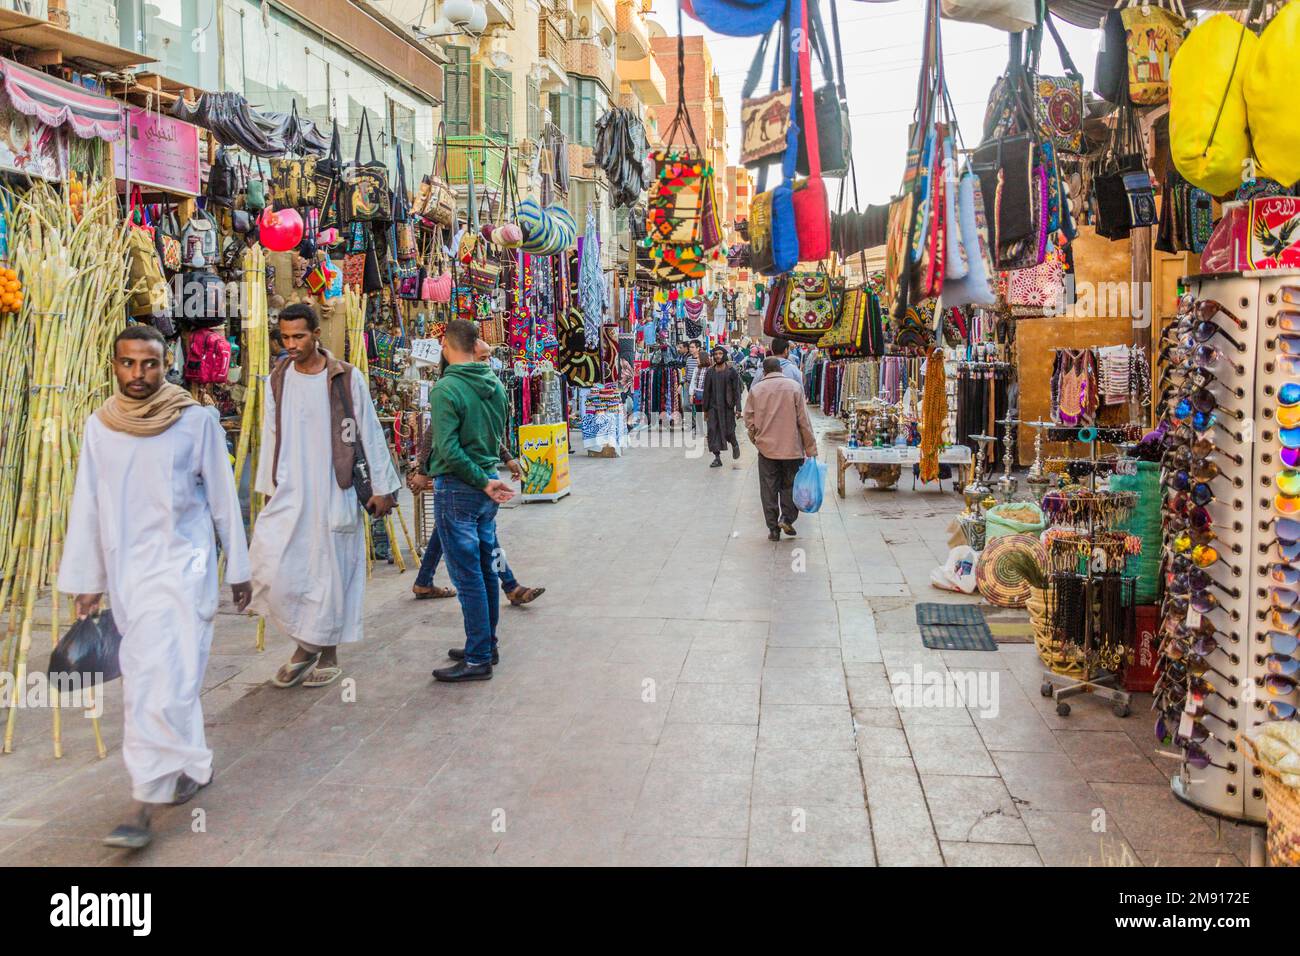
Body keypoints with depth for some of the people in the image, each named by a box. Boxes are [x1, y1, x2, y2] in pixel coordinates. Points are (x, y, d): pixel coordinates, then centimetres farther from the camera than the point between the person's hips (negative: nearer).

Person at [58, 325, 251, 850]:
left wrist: (238, 569, 3)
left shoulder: (197, 421, -5)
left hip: (181, 564, -4)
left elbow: (223, 498, 1)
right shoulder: (99, 427, 5)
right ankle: (193, 767, 31)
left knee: (163, 684, -10)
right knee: (143, 683, 12)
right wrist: (86, 582, 8)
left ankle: (145, 808, -5)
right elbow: (87, 508, 9)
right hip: (127, 571, 4)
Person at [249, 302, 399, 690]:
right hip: (290, 494, 3)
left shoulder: (347, 379, -3)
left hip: (335, 493, -3)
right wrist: (268, 488, 13)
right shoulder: (278, 380, 8)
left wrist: (382, 487, -2)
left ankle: (328, 654, 19)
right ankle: (305, 643, 10)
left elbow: (371, 435, -1)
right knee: (270, 567, -8)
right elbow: (271, 438, 13)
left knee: (332, 572, 3)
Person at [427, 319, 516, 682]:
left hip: (457, 489, -8)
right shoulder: (495, 384, 5)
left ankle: (478, 659, 4)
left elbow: (448, 450, -22)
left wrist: (483, 482, -14)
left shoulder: (446, 389, -17)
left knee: (467, 578, -2)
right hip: (488, 486, 8)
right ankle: (487, 646, 26)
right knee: (486, 571, 15)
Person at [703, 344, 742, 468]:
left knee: (728, 432, -1)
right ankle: (717, 458, 1)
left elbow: (736, 391, -3)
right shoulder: (709, 372, 8)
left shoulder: (731, 372, -1)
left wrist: (738, 408, -10)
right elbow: (707, 392, 11)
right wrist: (705, 410, 9)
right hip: (713, 407, 3)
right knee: (713, 431, -4)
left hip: (727, 407, -3)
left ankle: (735, 445, 31)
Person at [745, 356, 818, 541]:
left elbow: (749, 421, 2)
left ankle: (773, 528, 10)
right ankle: (787, 517, 0)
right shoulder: (794, 387, -4)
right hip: (792, 448, -1)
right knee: (790, 485, 14)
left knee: (769, 489, 8)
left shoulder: (756, 389, 1)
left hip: (766, 447, 1)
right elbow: (804, 421, -5)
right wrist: (811, 449, -1)